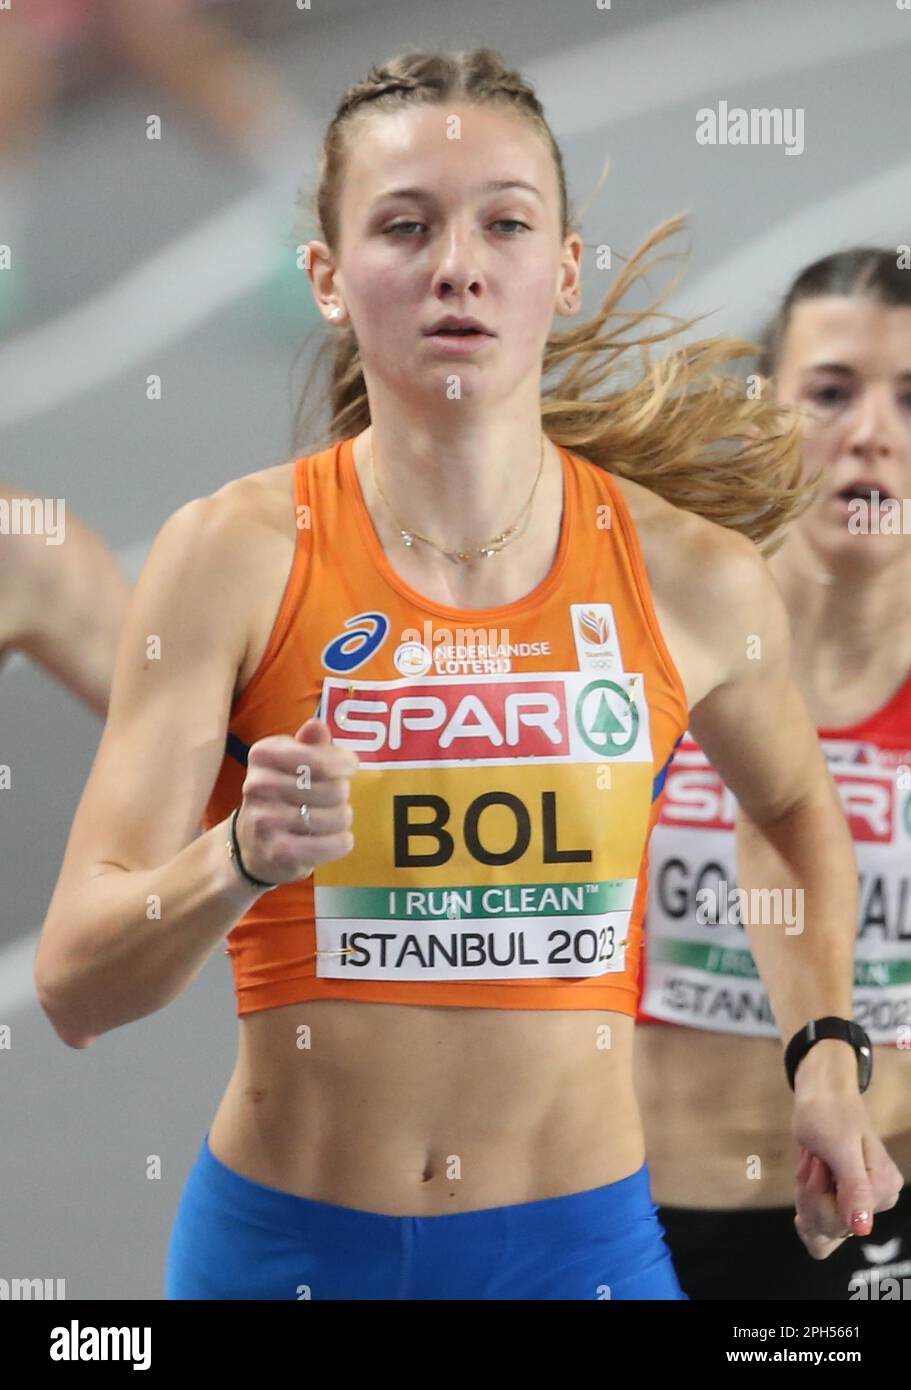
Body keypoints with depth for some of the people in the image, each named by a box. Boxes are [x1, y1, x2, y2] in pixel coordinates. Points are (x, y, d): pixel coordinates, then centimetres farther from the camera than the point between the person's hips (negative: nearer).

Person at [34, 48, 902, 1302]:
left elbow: (801, 811, 19)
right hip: (287, 1241, -1)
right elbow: (76, 989, -12)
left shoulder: (693, 575, -3)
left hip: (584, 1241, 2)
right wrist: (241, 860, -29)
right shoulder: (237, 553, -9)